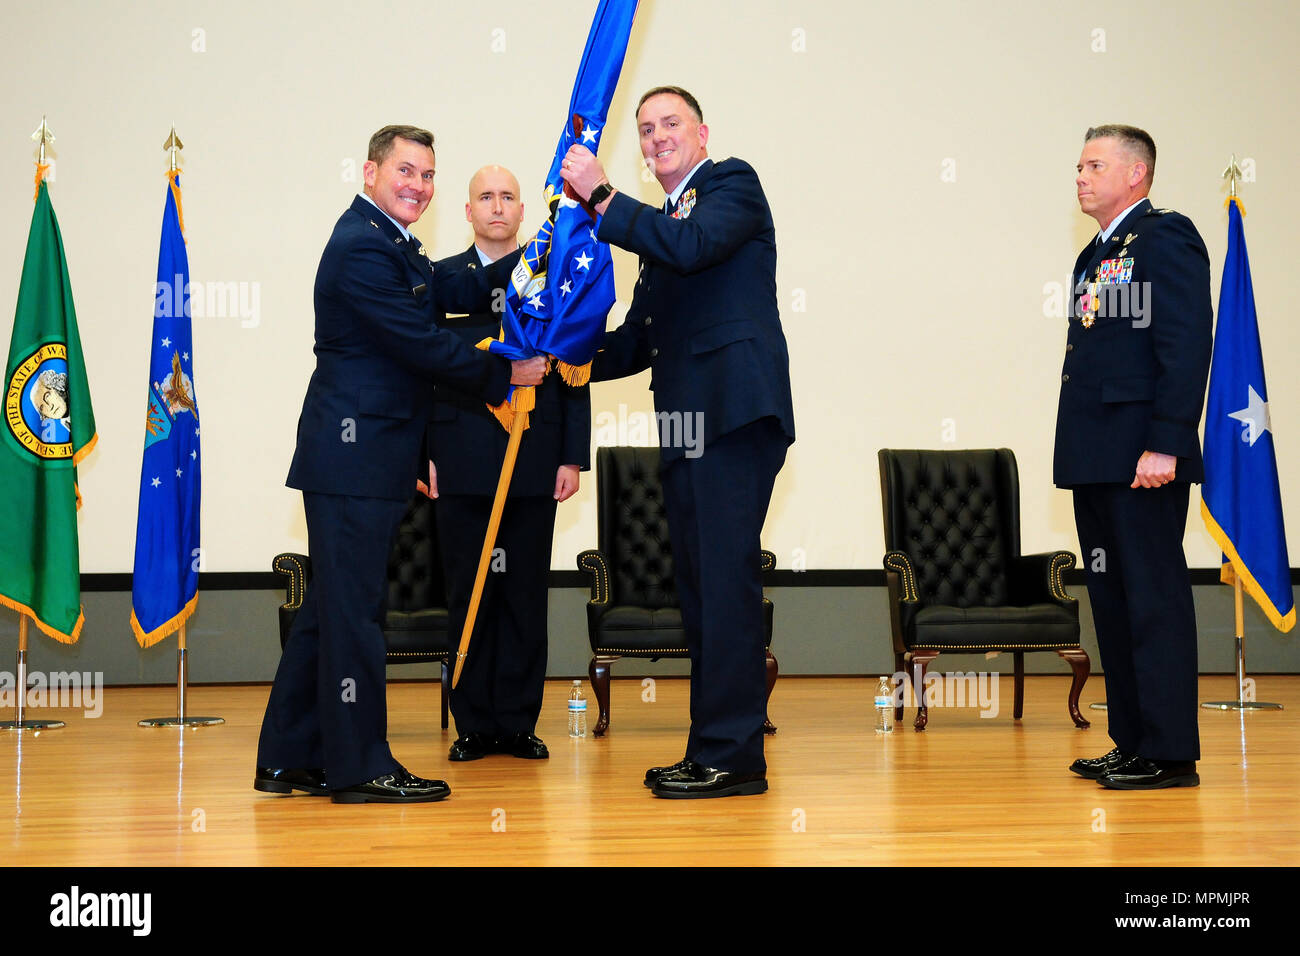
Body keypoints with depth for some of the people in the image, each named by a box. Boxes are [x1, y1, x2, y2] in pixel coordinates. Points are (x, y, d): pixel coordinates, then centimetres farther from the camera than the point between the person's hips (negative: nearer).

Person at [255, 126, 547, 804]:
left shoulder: (389, 241, 20)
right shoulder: (362, 248, -14)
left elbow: (456, 293, 18)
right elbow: (424, 344, -16)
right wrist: (504, 374, -5)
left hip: (360, 456, 11)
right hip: (355, 455, -11)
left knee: (332, 605, 13)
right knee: (352, 605, -4)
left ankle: (288, 759, 20)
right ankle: (359, 767, 3)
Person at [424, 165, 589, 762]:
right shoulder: (441, 278, 9)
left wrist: (574, 456, 1)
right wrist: (424, 454, -1)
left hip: (534, 461, 0)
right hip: (462, 463, 0)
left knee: (527, 595, 4)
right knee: (468, 596, 3)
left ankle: (518, 723, 12)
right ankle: (474, 724, 11)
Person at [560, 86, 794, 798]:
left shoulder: (733, 182, 4)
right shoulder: (657, 223, 26)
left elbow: (692, 245, -18)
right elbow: (638, 341, 22)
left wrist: (601, 196, -13)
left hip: (734, 411, -9)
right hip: (687, 421, 9)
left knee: (725, 575, -12)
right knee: (697, 581, 10)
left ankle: (733, 753, -8)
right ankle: (710, 750, 17)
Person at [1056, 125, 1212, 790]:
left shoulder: (1166, 238, -6)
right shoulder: (1095, 255, 21)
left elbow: (1187, 347, -15)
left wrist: (1164, 445, -22)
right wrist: (1078, 456, 15)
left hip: (1142, 458, -9)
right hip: (1096, 460, 9)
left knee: (1155, 598, -6)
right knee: (1113, 600, 12)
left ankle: (1169, 753, 0)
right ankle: (1132, 743, 20)